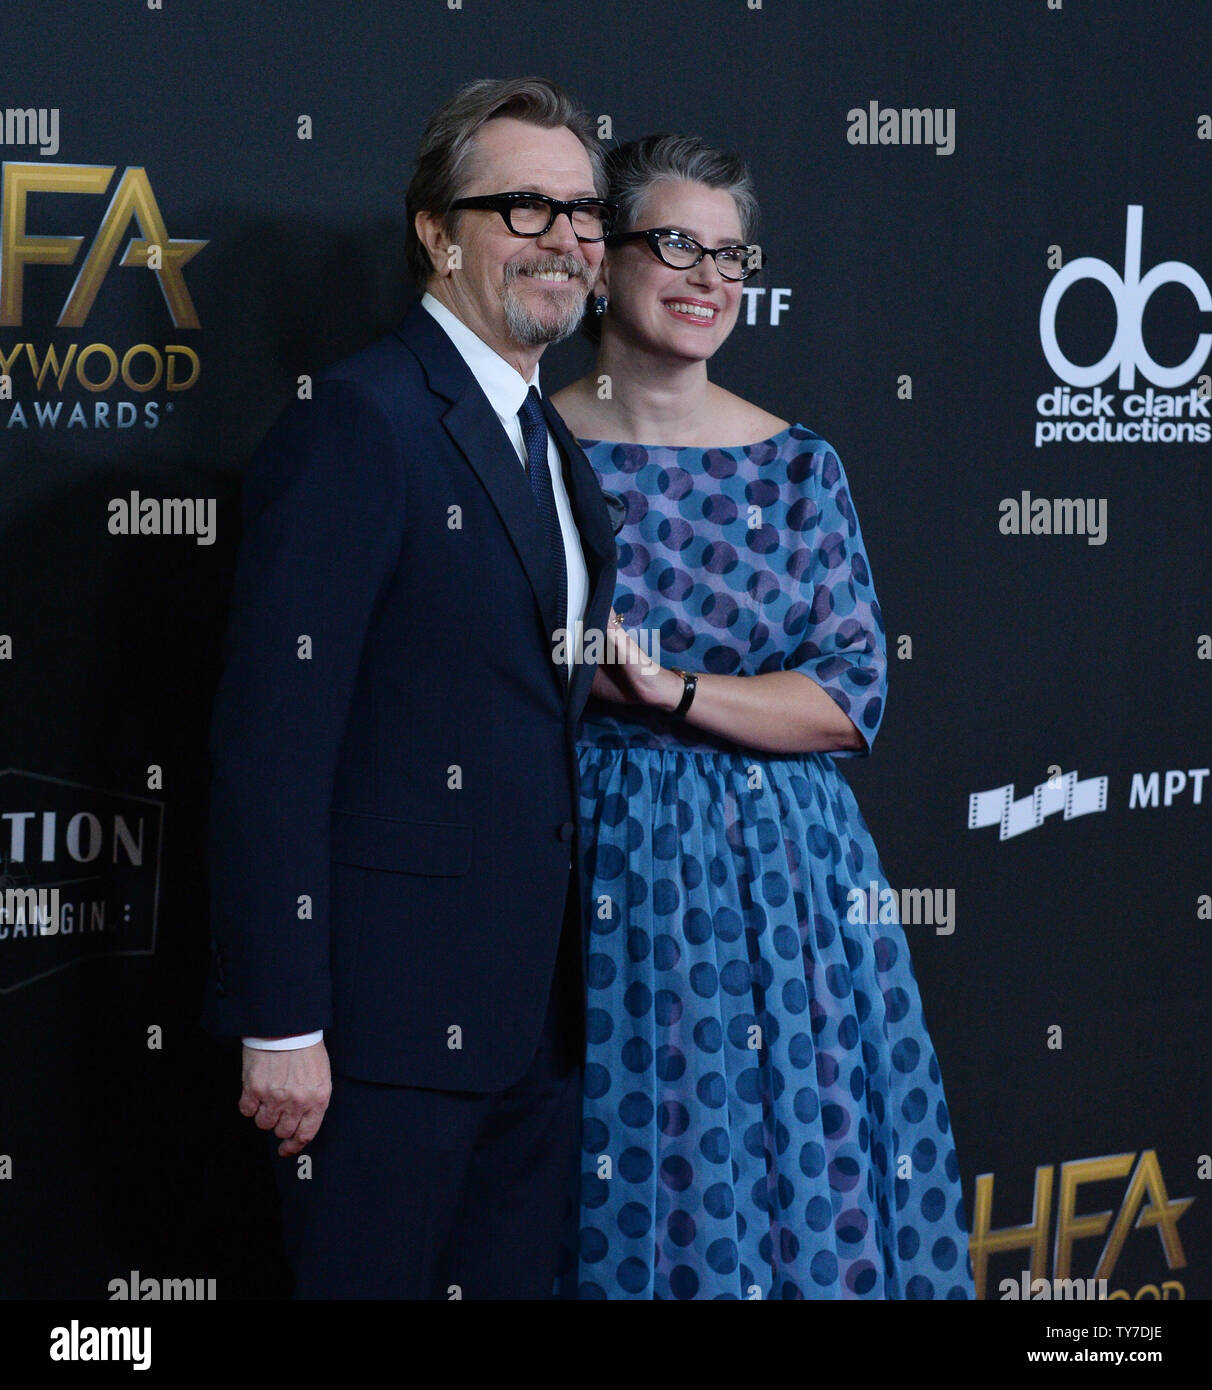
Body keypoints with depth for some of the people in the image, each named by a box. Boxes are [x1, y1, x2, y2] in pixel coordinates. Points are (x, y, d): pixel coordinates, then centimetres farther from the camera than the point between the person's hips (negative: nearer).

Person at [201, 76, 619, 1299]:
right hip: (387, 1015, -8)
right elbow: (271, 736, -18)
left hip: (532, 1015, 8)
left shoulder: (554, 452, 16)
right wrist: (280, 1023, -21)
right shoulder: (359, 423, -12)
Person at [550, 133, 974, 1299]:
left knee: (803, 1185, 3)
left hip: (781, 879, 2)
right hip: (608, 873, -2)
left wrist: (671, 689, -12)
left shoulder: (797, 468, 5)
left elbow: (853, 696, -3)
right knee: (627, 1190, 1)